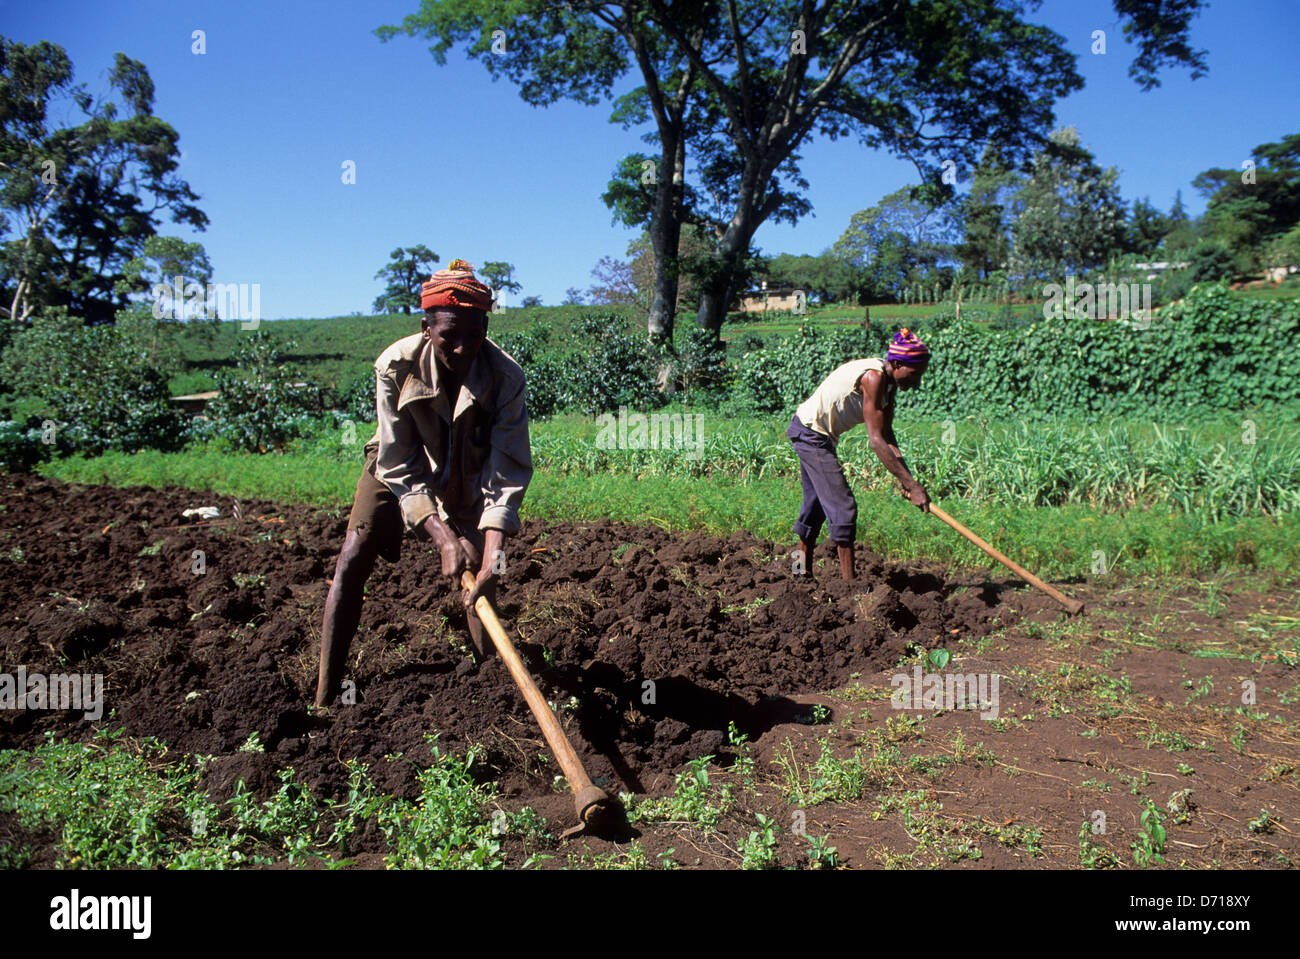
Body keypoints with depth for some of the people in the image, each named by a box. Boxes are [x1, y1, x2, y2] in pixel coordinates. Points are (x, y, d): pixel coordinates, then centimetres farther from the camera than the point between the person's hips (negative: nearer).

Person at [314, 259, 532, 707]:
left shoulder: (506, 377, -29)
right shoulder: (396, 366, -29)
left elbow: (507, 473, -30)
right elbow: (400, 467, -25)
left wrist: (491, 556, -41)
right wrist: (443, 537, -34)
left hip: (469, 478, 1)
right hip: (399, 470, 0)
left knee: (478, 583, -6)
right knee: (352, 561, -14)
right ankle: (324, 698, -9)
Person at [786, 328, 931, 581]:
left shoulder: (889, 380, 3)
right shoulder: (873, 377, -26)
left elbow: (887, 435, 1)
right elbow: (876, 441, -28)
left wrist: (906, 477, -11)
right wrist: (911, 484, -28)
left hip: (820, 435, 10)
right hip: (811, 433, -10)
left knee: (817, 503, 18)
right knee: (843, 506, -10)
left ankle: (803, 572, 28)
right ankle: (849, 580, -6)